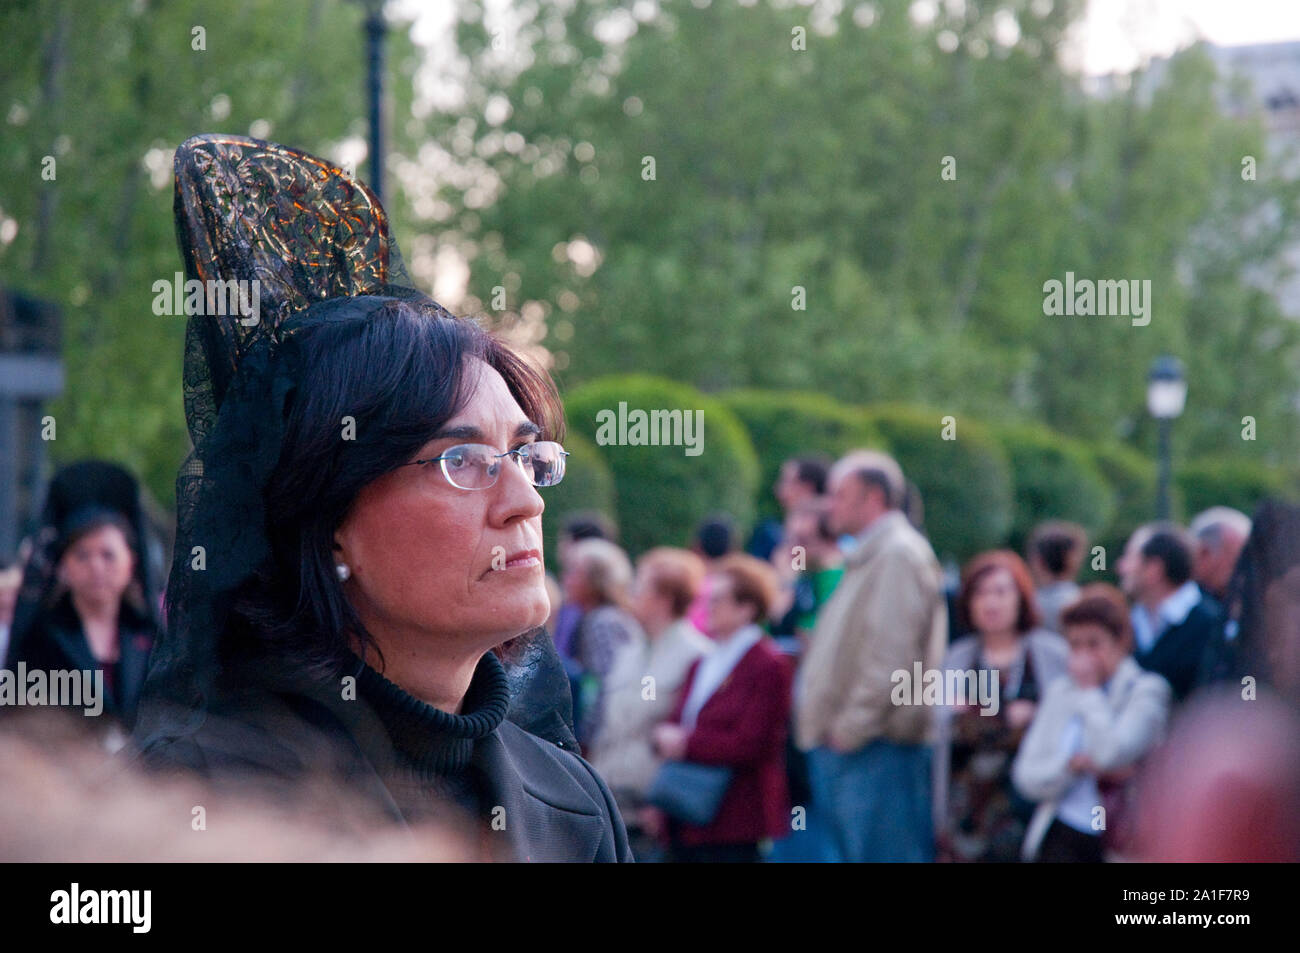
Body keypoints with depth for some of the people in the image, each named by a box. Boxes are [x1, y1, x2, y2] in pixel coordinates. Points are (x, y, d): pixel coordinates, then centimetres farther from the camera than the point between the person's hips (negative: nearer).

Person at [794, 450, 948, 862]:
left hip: (878, 747, -10)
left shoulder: (898, 554, -11)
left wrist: (850, 727, -18)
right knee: (855, 849, 12)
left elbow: (891, 656, -20)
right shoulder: (869, 557, 21)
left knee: (883, 852, -10)